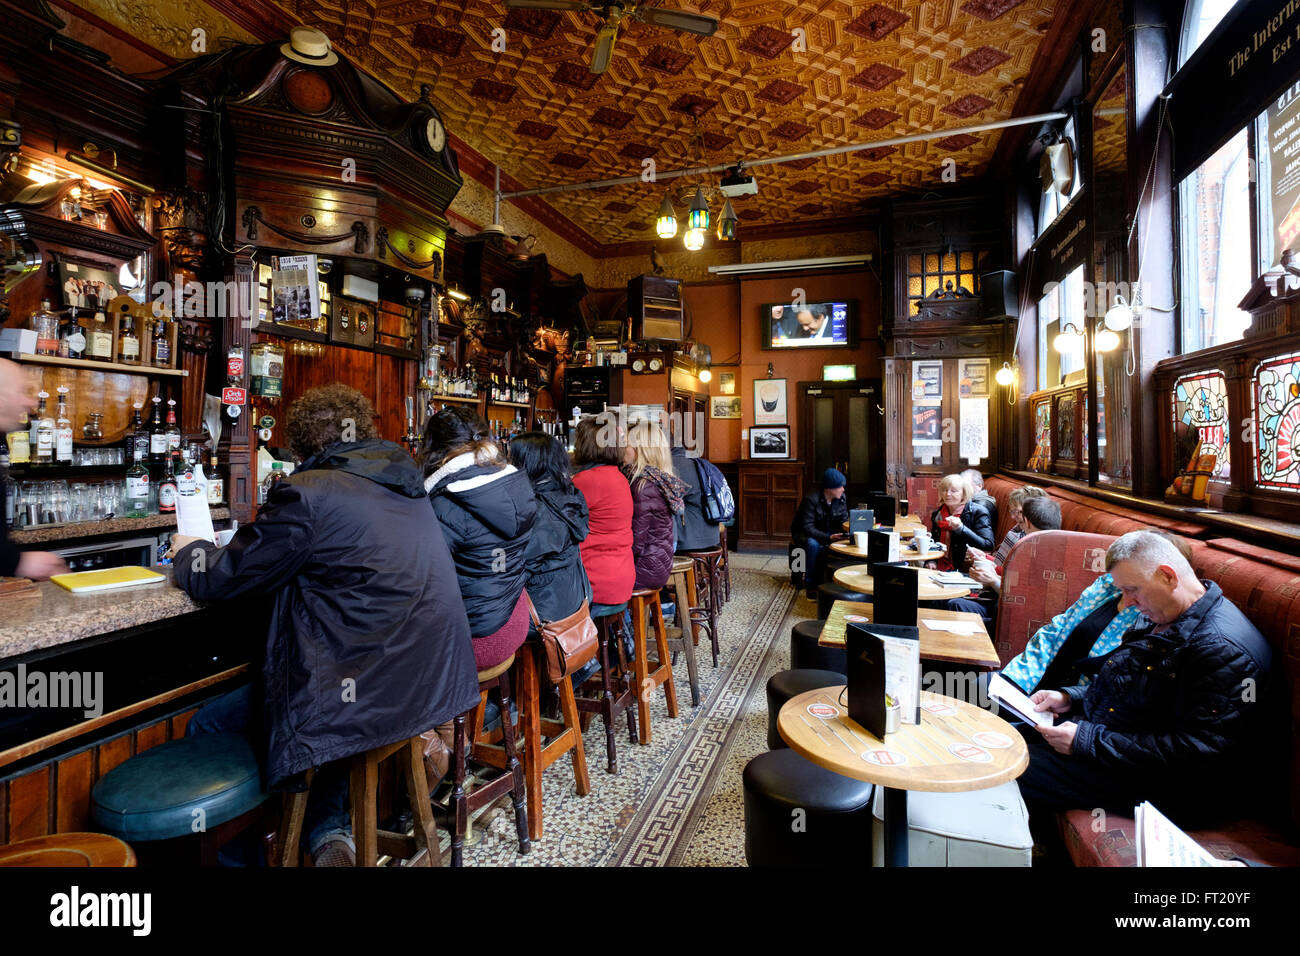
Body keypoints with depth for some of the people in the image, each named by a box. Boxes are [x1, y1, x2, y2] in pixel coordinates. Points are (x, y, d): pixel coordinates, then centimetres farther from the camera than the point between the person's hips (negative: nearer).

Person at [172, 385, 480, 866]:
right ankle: (327, 827, 24)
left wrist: (189, 552, 20)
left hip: (369, 697, -8)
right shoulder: (405, 487, 10)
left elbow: (221, 578, -3)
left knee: (205, 729, 16)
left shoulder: (308, 493, -12)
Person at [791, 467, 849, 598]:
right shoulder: (811, 499, -25)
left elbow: (844, 520, 2)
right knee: (813, 544, -38)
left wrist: (848, 530, -22)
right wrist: (828, 537, -41)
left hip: (826, 532, 5)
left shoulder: (840, 498, -5)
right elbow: (807, 527, -29)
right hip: (803, 534, -5)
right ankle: (811, 586, -25)